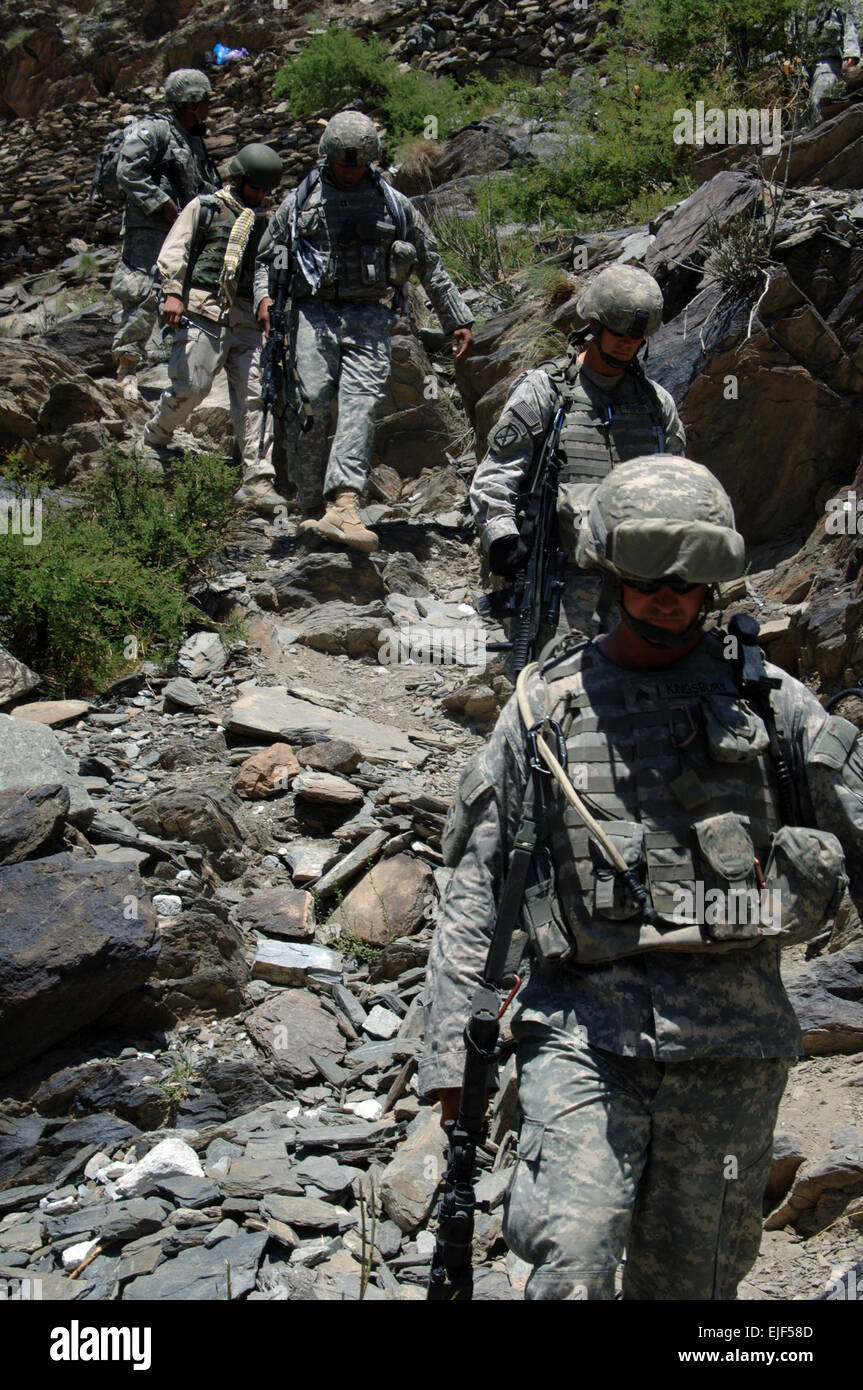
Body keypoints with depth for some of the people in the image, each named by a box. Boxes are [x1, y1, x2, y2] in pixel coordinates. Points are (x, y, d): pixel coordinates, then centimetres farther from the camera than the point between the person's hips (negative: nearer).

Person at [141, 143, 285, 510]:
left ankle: (257, 482, -11)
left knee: (254, 396, -7)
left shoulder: (264, 223, 24)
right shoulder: (205, 207, 9)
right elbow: (174, 250, 1)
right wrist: (173, 292, -12)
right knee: (190, 387, -10)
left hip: (246, 318, 4)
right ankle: (154, 439, 19)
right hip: (203, 311, -4)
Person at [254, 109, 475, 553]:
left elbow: (432, 267, 20)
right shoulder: (300, 201, 13)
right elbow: (268, 257, 19)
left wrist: (458, 321, 19)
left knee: (360, 404, -18)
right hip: (313, 312, 0)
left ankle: (343, 507, -30)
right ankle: (311, 509, -5)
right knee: (309, 405, -13)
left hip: (369, 317, 0)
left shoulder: (395, 205, 14)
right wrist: (264, 296, -2)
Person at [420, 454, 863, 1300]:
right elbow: (476, 882, 7)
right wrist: (449, 1046, 0)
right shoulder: (545, 704, 7)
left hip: (731, 1036, 1)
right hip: (582, 1028, 0)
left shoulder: (765, 697, 7)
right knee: (569, 1271, -17)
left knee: (690, 1282, 10)